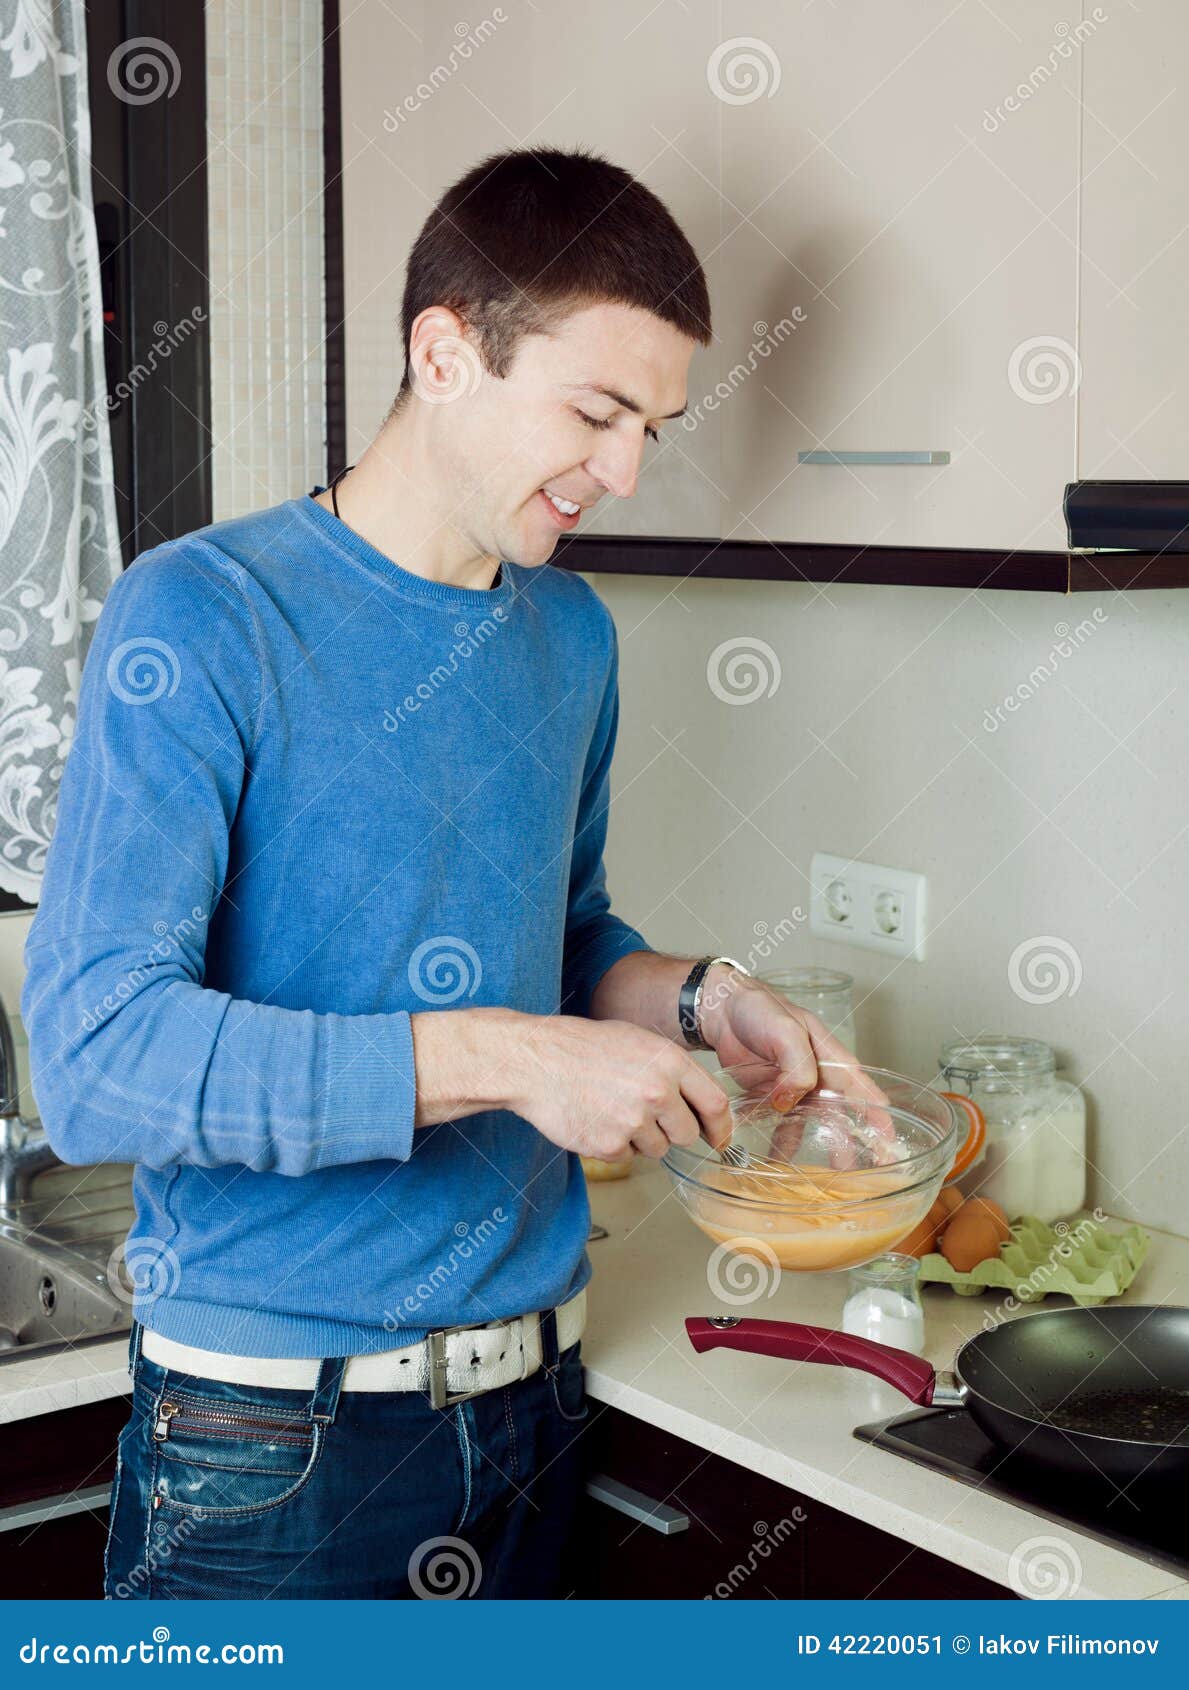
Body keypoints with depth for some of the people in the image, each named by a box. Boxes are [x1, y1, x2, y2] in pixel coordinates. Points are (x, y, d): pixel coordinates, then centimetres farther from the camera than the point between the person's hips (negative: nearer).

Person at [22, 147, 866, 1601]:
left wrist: (693, 999, -1)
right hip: (274, 1425, -6)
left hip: (534, 1381, 7)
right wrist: (504, 1060, -26)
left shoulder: (571, 636, 6)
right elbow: (97, 1056, -23)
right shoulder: (201, 622, -15)